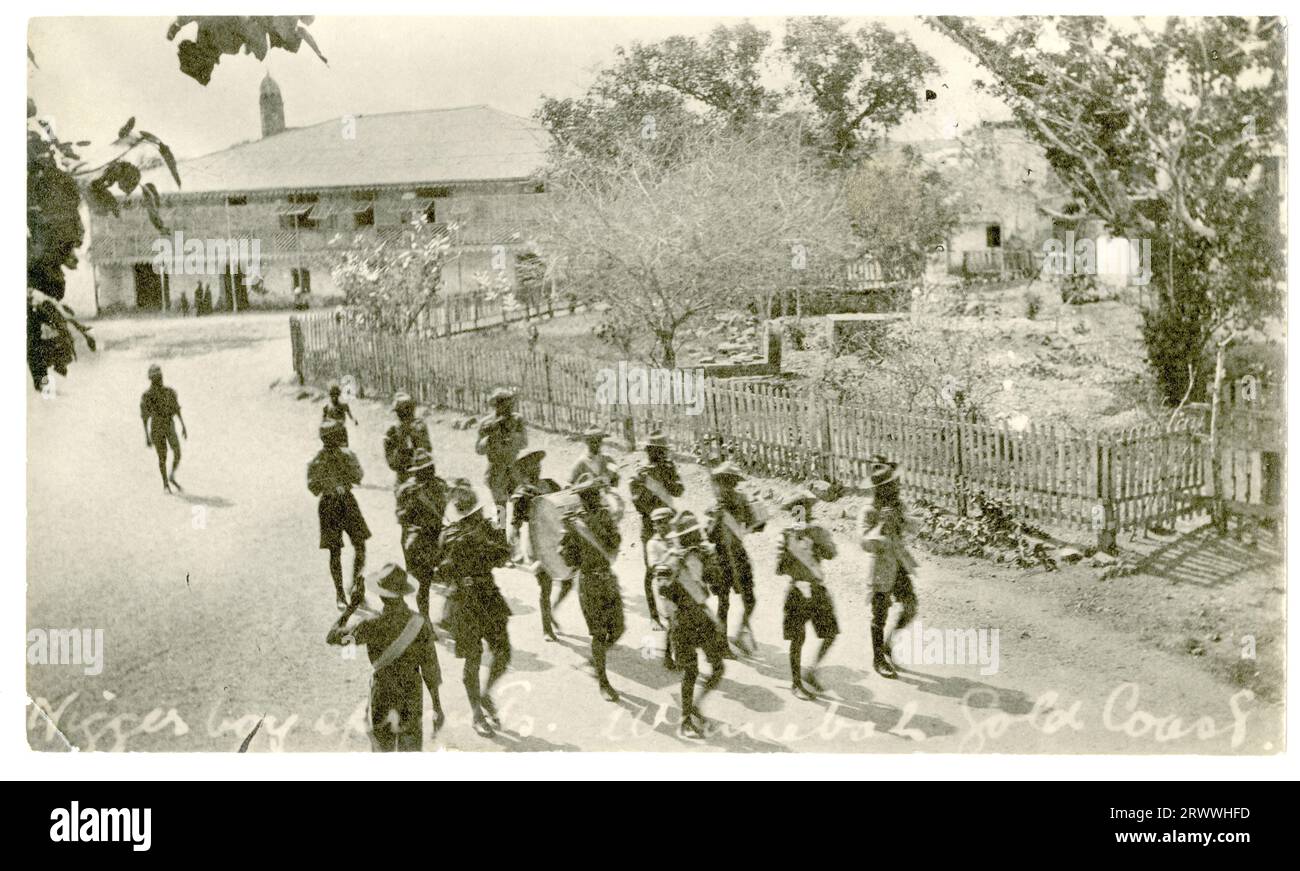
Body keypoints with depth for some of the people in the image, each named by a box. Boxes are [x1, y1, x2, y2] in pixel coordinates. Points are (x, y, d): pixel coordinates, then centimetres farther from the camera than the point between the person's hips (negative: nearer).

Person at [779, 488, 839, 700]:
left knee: (830, 634, 5)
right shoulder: (787, 535, -5)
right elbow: (780, 569, -6)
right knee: (797, 640, 1)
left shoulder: (818, 532, 3)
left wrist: (812, 536, -23)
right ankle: (796, 683, 15)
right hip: (797, 592, -4)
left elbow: (831, 553, -15)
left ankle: (811, 673, 22)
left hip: (818, 590, 4)